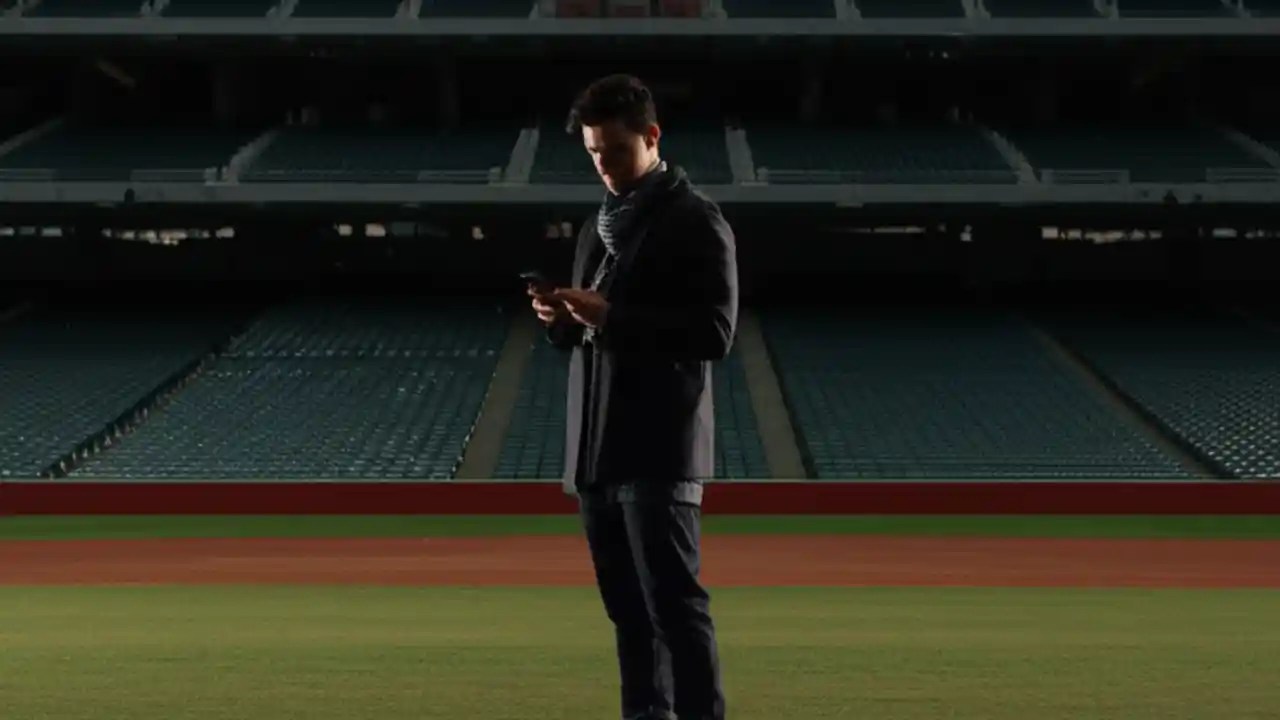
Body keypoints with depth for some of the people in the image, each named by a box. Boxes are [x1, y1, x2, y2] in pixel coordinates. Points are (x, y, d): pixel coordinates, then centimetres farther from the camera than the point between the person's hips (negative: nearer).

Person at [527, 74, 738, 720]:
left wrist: (611, 316, -20)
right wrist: (563, 317, -1)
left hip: (659, 450, -7)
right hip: (597, 449, 7)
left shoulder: (695, 222, -6)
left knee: (675, 606, -9)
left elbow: (714, 333, -14)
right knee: (628, 612, 10)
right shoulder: (601, 223, 19)